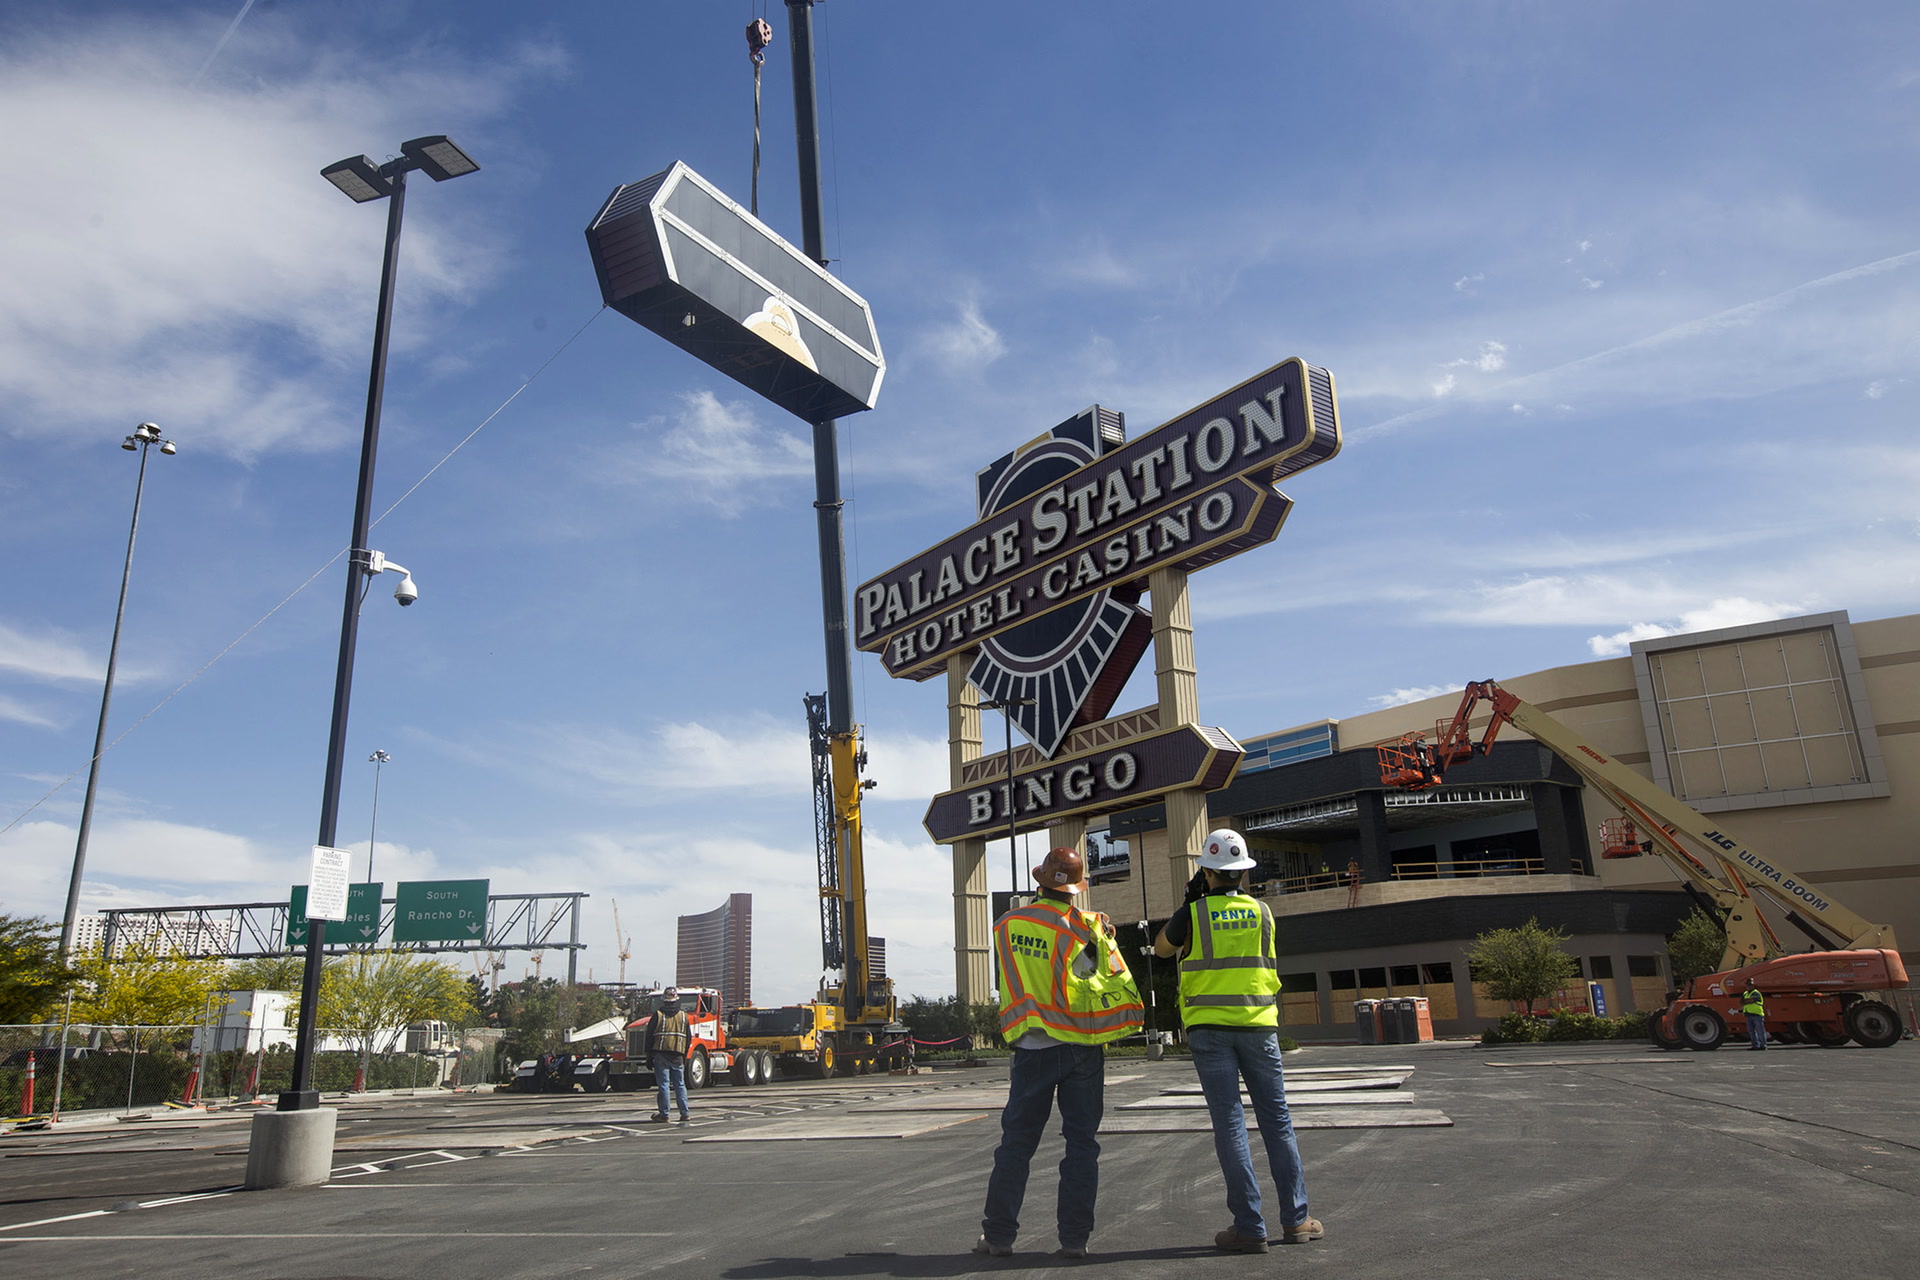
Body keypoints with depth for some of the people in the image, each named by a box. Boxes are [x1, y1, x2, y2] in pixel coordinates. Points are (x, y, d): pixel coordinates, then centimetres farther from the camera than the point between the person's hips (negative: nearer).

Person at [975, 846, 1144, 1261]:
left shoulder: (1007, 925, -2)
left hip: (1031, 1048, 1)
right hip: (1081, 1047, -1)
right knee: (1081, 1142, 7)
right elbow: (1118, 982, -9)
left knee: (1016, 1141, 10)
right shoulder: (1087, 928, -6)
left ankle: (998, 1234, 14)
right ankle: (1074, 1238, 8)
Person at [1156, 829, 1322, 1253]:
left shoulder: (1193, 914, -5)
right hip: (1258, 1024, 2)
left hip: (1209, 1028, -2)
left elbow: (1161, 948, 12)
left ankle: (1249, 1226, 0)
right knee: (1276, 1119, 10)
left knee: (1229, 1122, 0)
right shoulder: (1261, 911, 2)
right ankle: (1296, 1220, 13)